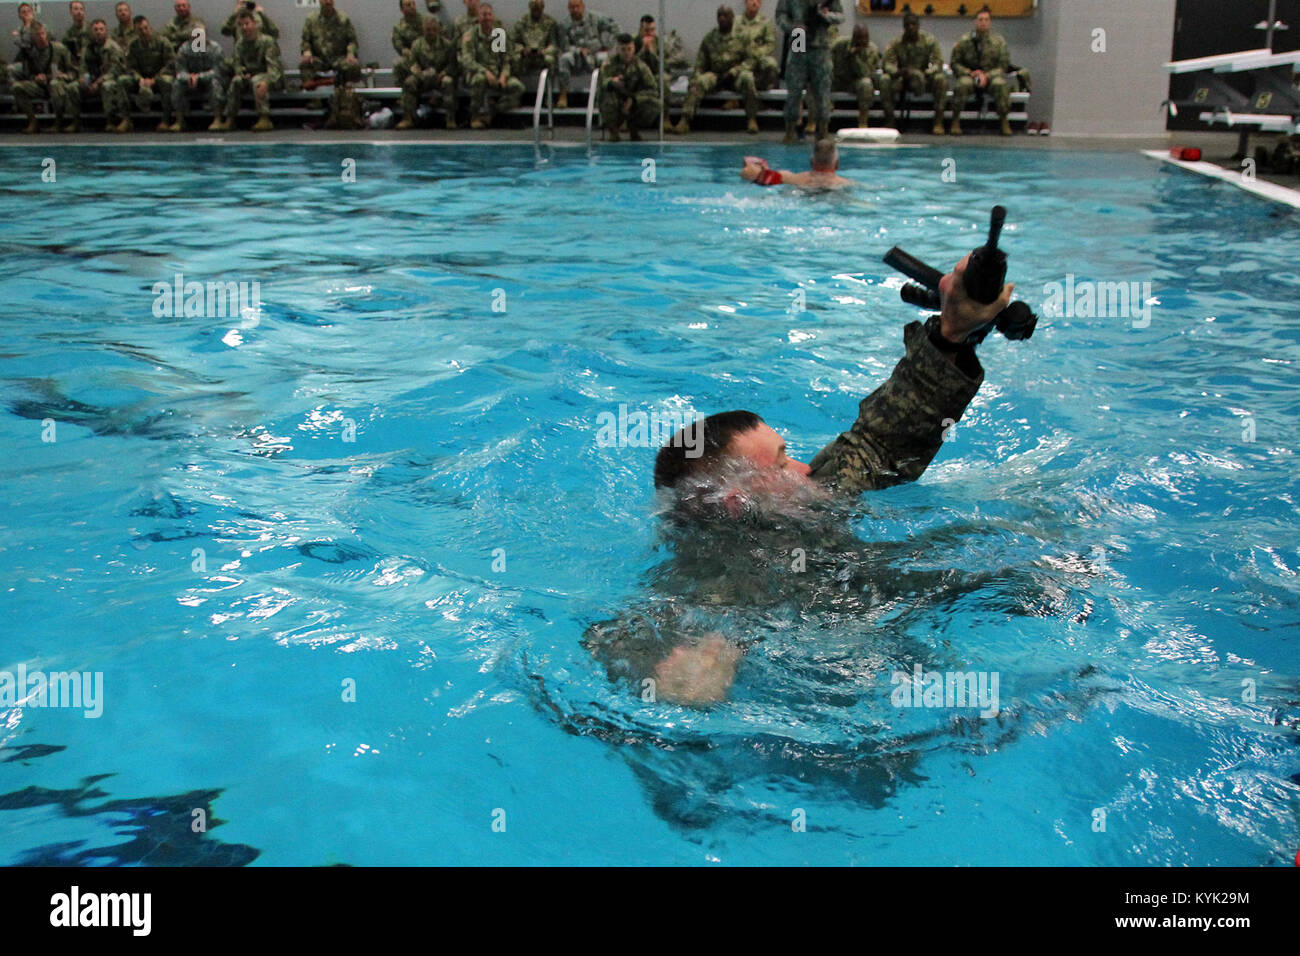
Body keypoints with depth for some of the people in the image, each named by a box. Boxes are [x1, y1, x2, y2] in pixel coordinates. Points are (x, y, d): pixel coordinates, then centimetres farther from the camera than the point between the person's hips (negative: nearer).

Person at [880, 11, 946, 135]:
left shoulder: (929, 40, -7)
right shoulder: (896, 42, -6)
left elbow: (938, 64, -13)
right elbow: (887, 65, -13)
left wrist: (925, 73, -35)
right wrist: (899, 72, -36)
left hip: (924, 78, 0)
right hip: (902, 79, 0)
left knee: (941, 79, -31)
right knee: (885, 79, -29)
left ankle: (938, 122, -30)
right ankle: (889, 122, -26)